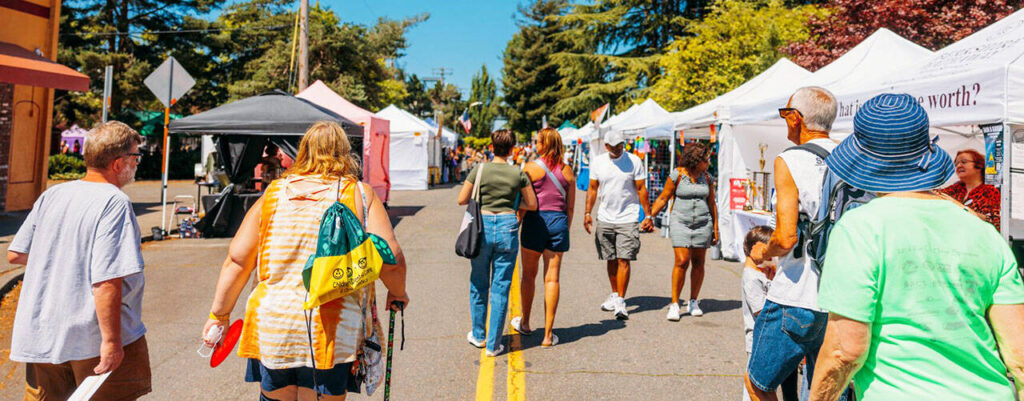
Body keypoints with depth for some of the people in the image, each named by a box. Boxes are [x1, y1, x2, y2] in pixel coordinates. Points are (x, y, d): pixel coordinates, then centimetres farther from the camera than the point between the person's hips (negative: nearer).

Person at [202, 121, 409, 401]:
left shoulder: (273, 193, 5)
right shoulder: (360, 194, -2)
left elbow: (237, 260, 4)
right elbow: (391, 259, -10)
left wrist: (219, 313, 15)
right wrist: (397, 294, 9)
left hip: (270, 326, 3)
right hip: (331, 334, -2)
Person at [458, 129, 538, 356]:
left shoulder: (480, 169, -4)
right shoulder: (518, 173, -1)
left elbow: (462, 200, 1)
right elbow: (532, 205, 7)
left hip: (483, 227, 0)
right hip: (508, 226, 0)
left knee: (479, 284, 17)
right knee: (501, 288, 6)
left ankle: (478, 335, 30)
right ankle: (493, 344, 12)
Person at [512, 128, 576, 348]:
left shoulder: (531, 168, -6)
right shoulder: (567, 170, 5)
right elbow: (570, 206, 8)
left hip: (536, 220, -3)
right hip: (559, 222, 3)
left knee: (529, 275, 14)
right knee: (552, 278, 4)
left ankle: (525, 324, 31)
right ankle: (548, 334, 6)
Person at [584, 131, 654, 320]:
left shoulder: (634, 161, -4)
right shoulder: (598, 162, 5)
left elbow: (641, 190, -1)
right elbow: (593, 189, 11)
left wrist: (648, 215, -3)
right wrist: (587, 213, 4)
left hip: (627, 219, -3)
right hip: (605, 219, 3)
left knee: (623, 260, -8)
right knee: (610, 260, 11)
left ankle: (620, 302, -5)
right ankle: (614, 294, 27)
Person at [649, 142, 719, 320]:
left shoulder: (706, 177, 8)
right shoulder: (677, 175, -4)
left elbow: (712, 204, 14)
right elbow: (662, 199, 1)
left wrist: (716, 229, 14)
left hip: (703, 224, 4)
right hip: (680, 223, -4)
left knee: (698, 263, 6)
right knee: (682, 262, -12)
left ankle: (693, 302, 20)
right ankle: (674, 304, -4)